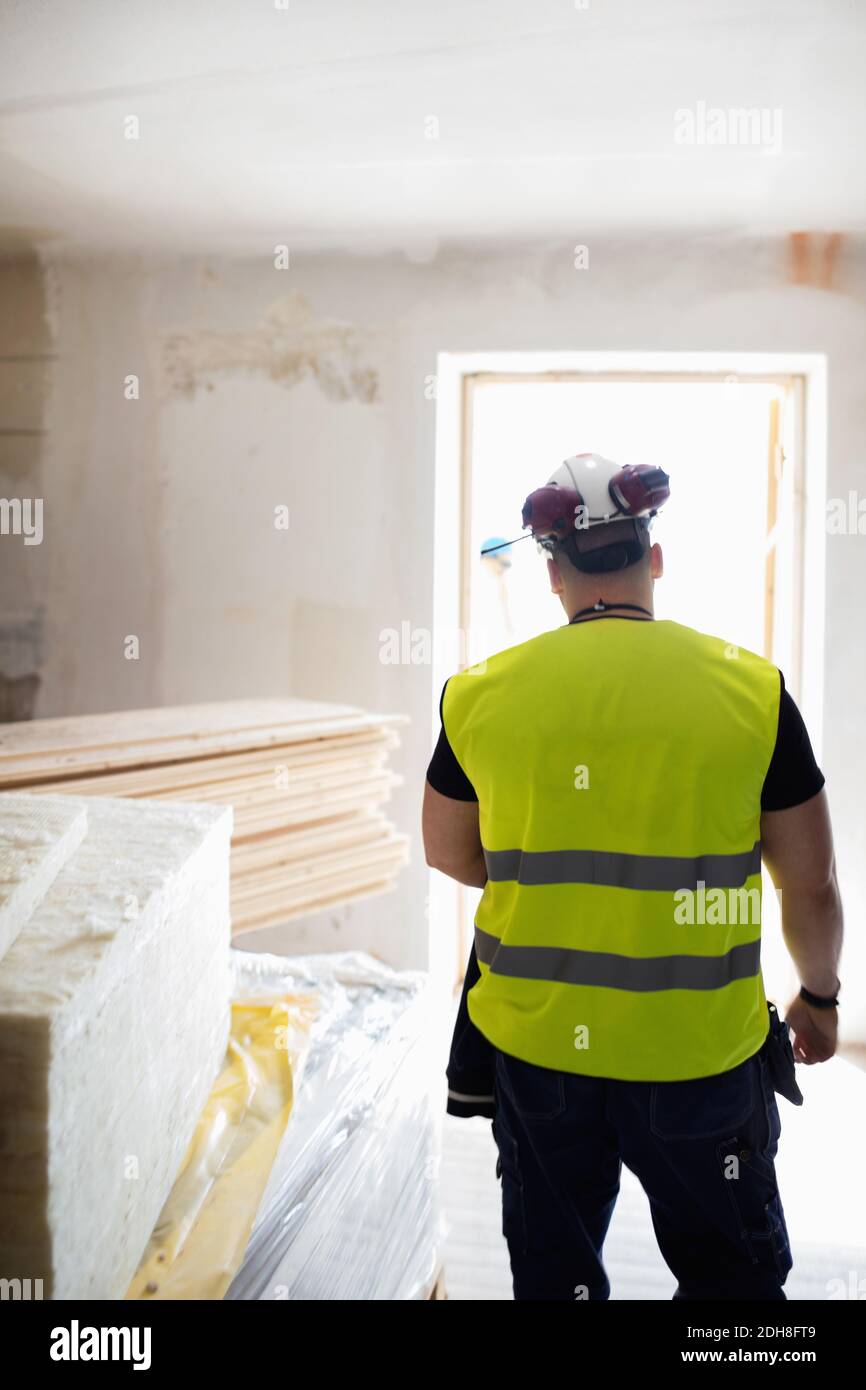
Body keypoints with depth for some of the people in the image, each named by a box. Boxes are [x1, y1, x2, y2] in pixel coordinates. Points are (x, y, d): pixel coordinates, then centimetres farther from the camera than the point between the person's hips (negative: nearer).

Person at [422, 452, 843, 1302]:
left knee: (552, 1272, 22)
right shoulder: (751, 688, -10)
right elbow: (811, 882, -2)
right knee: (732, 1272, 21)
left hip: (531, 1042, 2)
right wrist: (818, 994, 16)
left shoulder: (479, 693, -6)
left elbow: (449, 855, 8)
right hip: (697, 1050, -1)